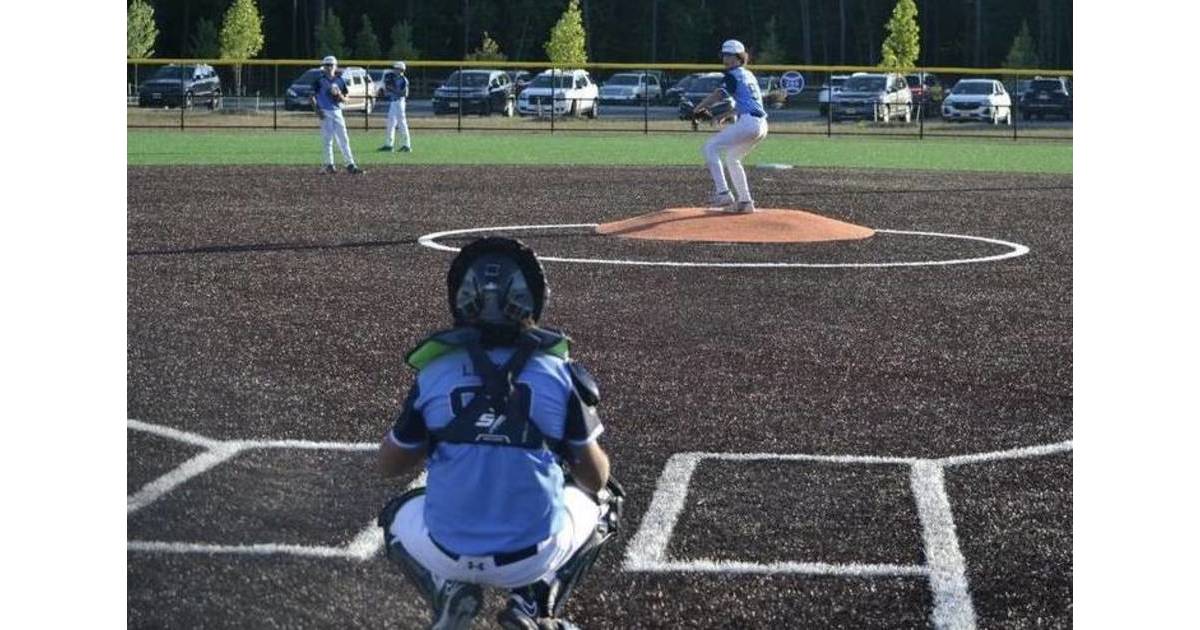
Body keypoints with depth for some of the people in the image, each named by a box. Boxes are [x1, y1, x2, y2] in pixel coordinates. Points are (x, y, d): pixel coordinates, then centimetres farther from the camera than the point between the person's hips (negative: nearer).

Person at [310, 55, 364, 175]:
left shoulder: (340, 81, 8)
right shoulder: (319, 81, -2)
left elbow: (344, 99, 11)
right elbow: (311, 97, -1)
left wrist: (339, 94, -10)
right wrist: (317, 110, -11)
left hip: (337, 112, 3)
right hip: (325, 113, -3)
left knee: (343, 139, 1)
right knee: (327, 139, -2)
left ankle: (350, 165, 0)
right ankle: (329, 165, 5)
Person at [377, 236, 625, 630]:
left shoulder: (433, 373, -1)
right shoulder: (559, 372, -3)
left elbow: (389, 465, 13)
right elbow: (595, 476, 8)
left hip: (448, 554, 1)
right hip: (535, 557, -1)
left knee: (397, 517, 35)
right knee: (604, 500, 29)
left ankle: (449, 592, 5)